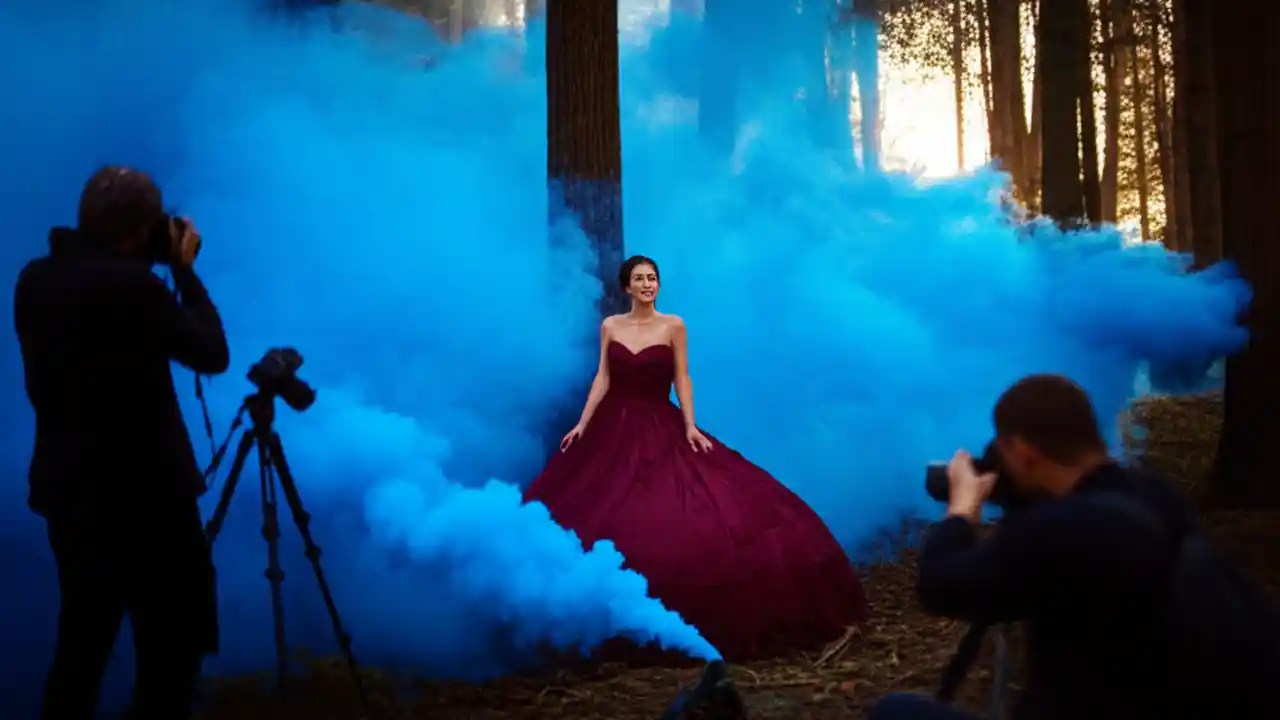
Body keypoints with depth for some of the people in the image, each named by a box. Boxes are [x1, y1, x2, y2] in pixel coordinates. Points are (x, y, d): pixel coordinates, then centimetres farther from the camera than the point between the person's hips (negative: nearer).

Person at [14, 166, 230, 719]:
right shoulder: (132, 285, -21)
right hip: (143, 496, -8)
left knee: (80, 643, 21)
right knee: (176, 644, 7)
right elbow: (212, 355, -10)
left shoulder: (35, 280, 2)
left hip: (66, 491, 8)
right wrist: (184, 269, -1)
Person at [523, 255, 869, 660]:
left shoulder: (673, 326, 1)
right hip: (615, 428, 2)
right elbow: (602, 379, 4)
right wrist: (583, 423, -4)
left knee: (679, 522, -10)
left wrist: (690, 426, -11)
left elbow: (682, 379, -2)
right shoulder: (610, 326, 6)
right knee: (597, 519, -2)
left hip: (663, 428, -1)